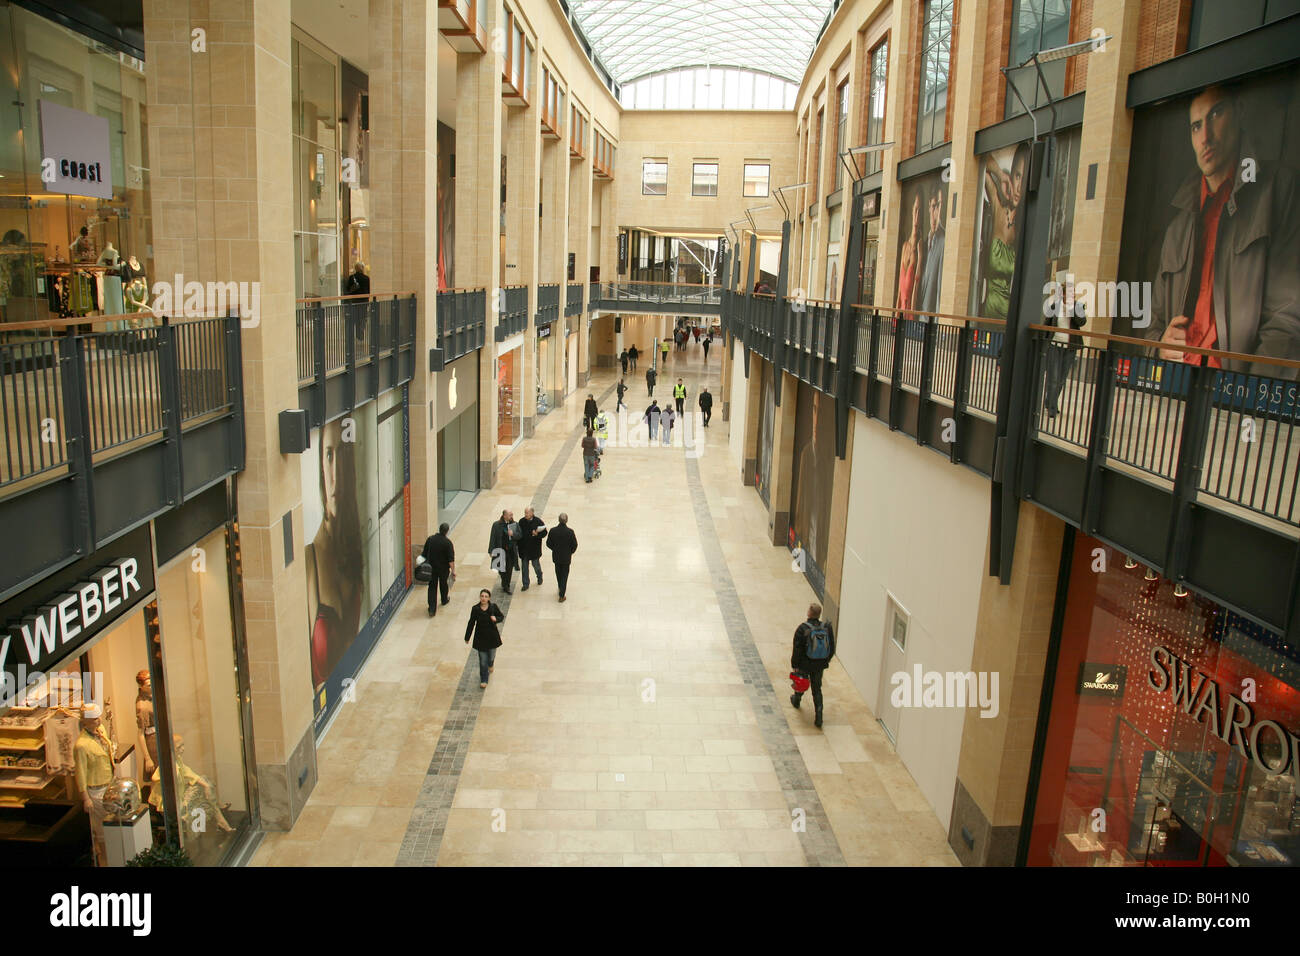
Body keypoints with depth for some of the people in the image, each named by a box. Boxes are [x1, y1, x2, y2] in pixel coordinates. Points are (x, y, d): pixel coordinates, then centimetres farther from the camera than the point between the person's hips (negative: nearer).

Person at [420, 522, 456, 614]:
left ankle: (432, 609, -1)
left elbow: (424, 554, 2)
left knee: (432, 587, 6)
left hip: (431, 568, 2)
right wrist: (453, 570, -9)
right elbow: (451, 559, -18)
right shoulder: (447, 542, -19)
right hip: (443, 568, -2)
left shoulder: (430, 539, -8)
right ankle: (444, 601, 46)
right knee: (443, 584, 22)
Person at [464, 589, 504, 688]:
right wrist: (467, 637, 3)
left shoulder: (493, 607, -12)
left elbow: (502, 617, 2)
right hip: (481, 637, -1)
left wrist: (496, 619, -22)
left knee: (491, 656, 20)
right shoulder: (475, 609, -13)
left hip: (492, 636, 1)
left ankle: (491, 665, 57)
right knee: (483, 660, 3)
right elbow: (471, 623, -3)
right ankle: (484, 680, 21)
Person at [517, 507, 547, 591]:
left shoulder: (538, 521, -12)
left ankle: (539, 577, 41)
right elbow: (519, 533, 8)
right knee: (524, 566, 6)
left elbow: (544, 533, -7)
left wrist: (537, 534, -26)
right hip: (524, 548, 3)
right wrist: (518, 545, 4)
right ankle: (525, 584, 17)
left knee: (536, 564, 11)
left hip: (534, 548, -3)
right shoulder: (521, 521, -1)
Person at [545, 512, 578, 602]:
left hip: (556, 557, 2)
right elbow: (574, 545, -13)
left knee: (558, 573, 24)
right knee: (564, 575, 9)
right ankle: (561, 596, 9)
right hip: (566, 557, -2)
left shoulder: (553, 531, -16)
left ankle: (561, 589, 44)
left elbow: (548, 543, -6)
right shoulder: (570, 532, -21)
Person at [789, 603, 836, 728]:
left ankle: (796, 700, 51)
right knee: (817, 689, 13)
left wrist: (794, 665, -5)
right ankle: (818, 717, 6)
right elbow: (832, 648, 3)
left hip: (804, 664, -3)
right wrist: (825, 662, 16)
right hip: (820, 665, 3)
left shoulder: (802, 629, -20)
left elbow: (797, 649, -16)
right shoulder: (827, 627, -7)